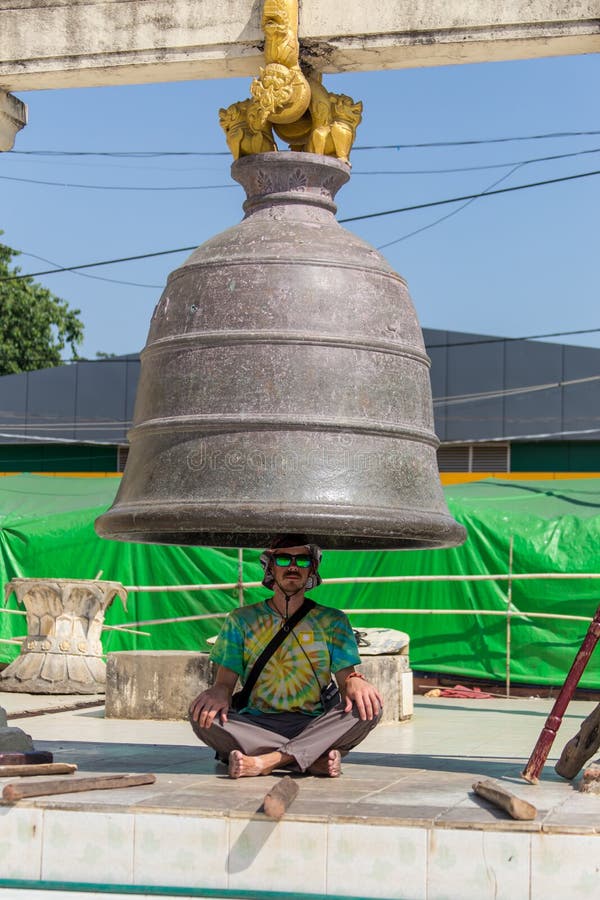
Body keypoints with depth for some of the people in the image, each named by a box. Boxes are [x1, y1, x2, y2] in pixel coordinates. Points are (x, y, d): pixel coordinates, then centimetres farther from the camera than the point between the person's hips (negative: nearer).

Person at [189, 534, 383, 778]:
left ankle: (267, 761, -34)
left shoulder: (332, 621, 13)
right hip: (256, 727, 0)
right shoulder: (242, 620, 12)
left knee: (369, 707, -28)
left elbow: (345, 675, 4)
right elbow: (225, 680, 6)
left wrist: (354, 681, -22)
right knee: (201, 714, -29)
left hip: (314, 727, 0)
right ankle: (314, 759, -29)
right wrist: (220, 691, -20)